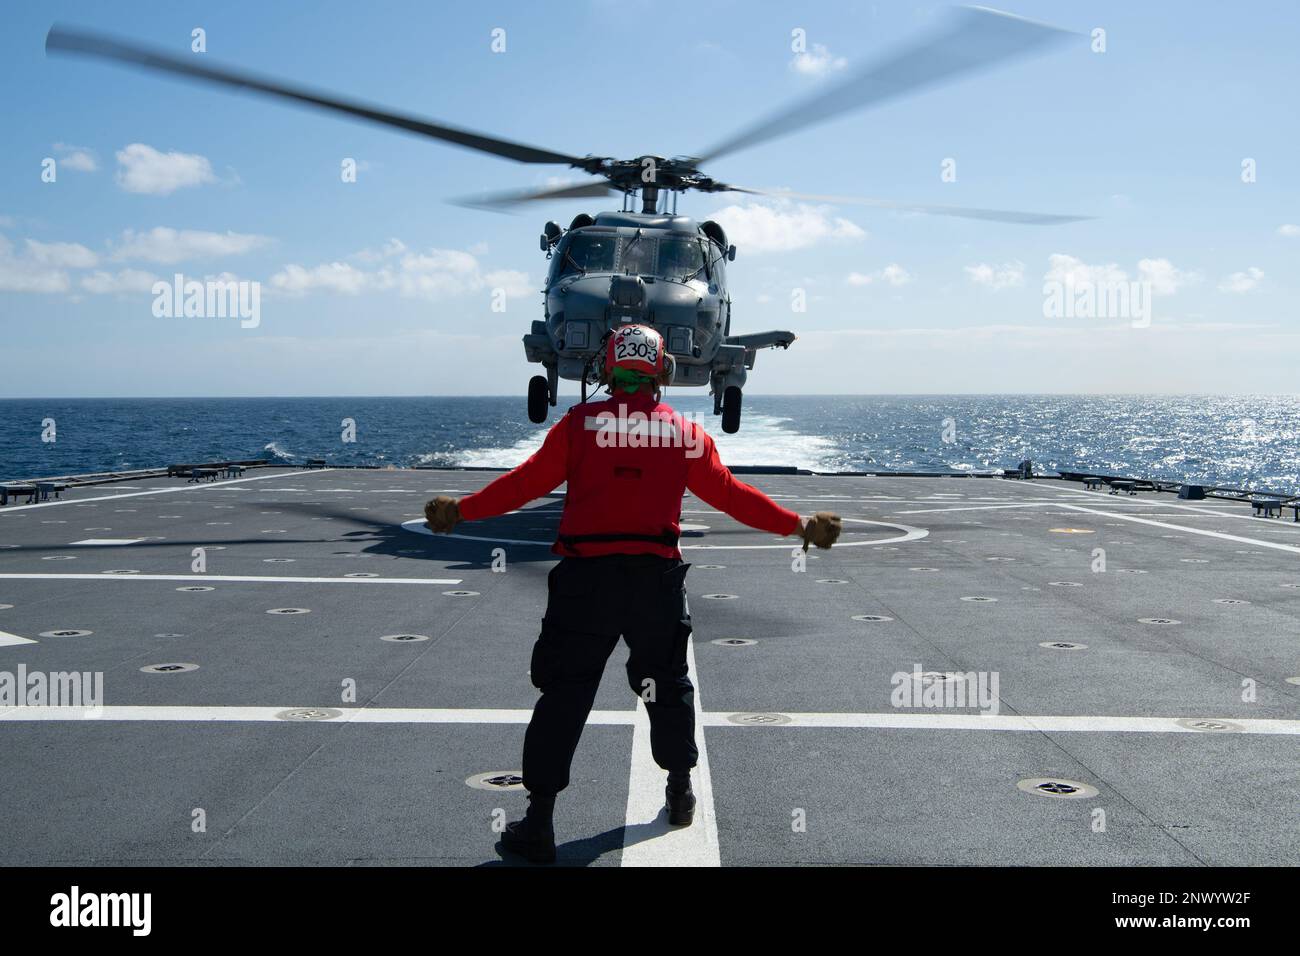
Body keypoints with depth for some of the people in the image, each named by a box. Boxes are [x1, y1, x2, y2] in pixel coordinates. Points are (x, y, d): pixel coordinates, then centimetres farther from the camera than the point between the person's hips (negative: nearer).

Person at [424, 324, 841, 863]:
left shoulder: (580, 423, 0)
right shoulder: (687, 434, 4)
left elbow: (528, 481, -2)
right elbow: (730, 493, 5)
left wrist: (463, 510, 10)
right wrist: (797, 525, 15)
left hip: (586, 577, -2)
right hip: (657, 577, 2)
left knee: (564, 695, 3)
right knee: (667, 683, 21)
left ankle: (539, 823, 2)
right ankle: (680, 793, 34)